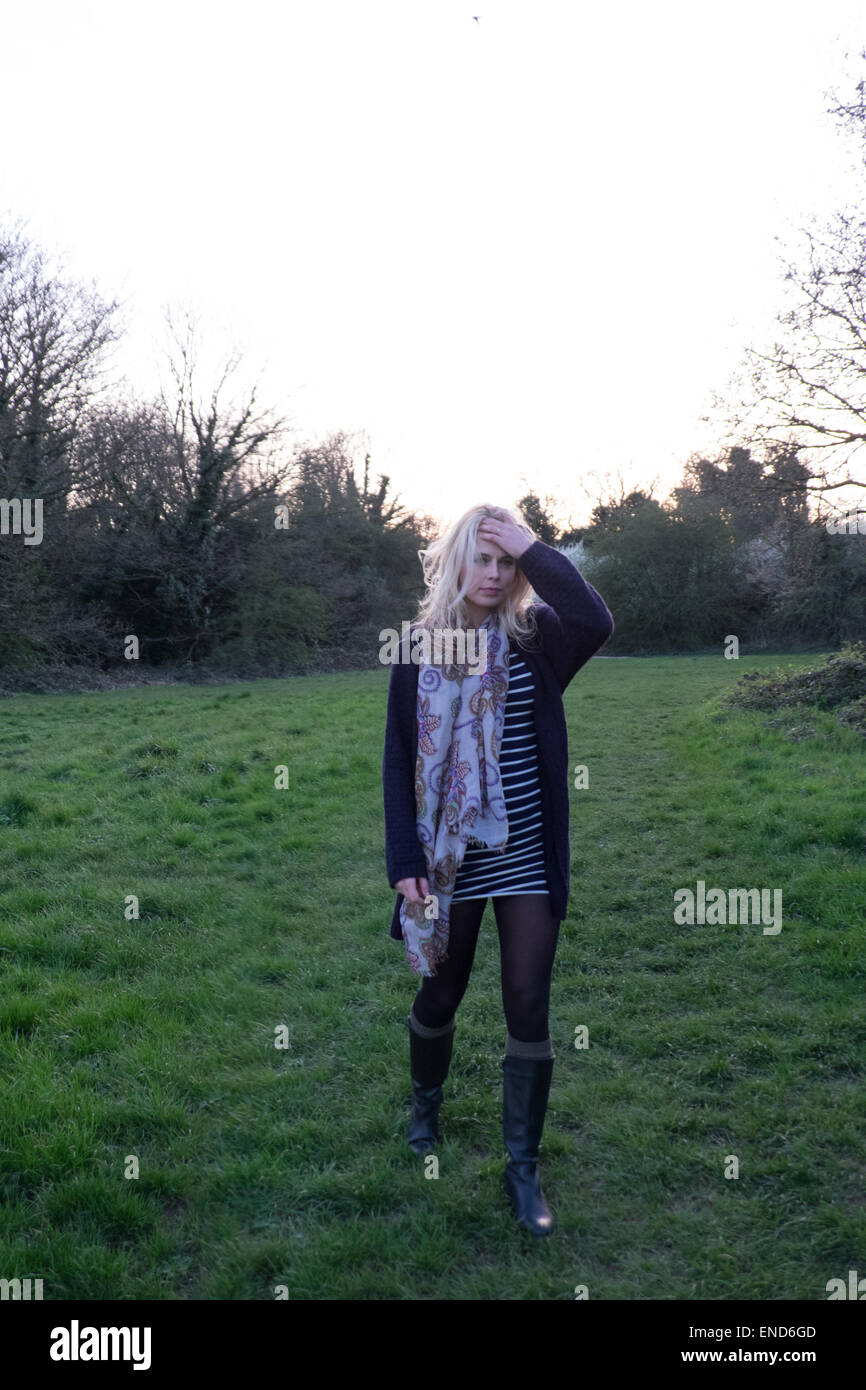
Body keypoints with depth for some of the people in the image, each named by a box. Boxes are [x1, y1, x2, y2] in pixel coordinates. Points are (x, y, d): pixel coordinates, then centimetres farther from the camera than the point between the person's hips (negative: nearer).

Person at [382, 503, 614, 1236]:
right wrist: (405, 860, -9)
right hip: (449, 854, 0)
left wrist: (534, 549, -18)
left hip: (526, 854, 0)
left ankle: (523, 1165, 18)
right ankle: (427, 1101, 46)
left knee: (529, 1007, 2)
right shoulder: (418, 645, -1)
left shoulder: (535, 637, -2)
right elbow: (398, 760, -2)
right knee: (440, 993, 16)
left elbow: (597, 620, -26)